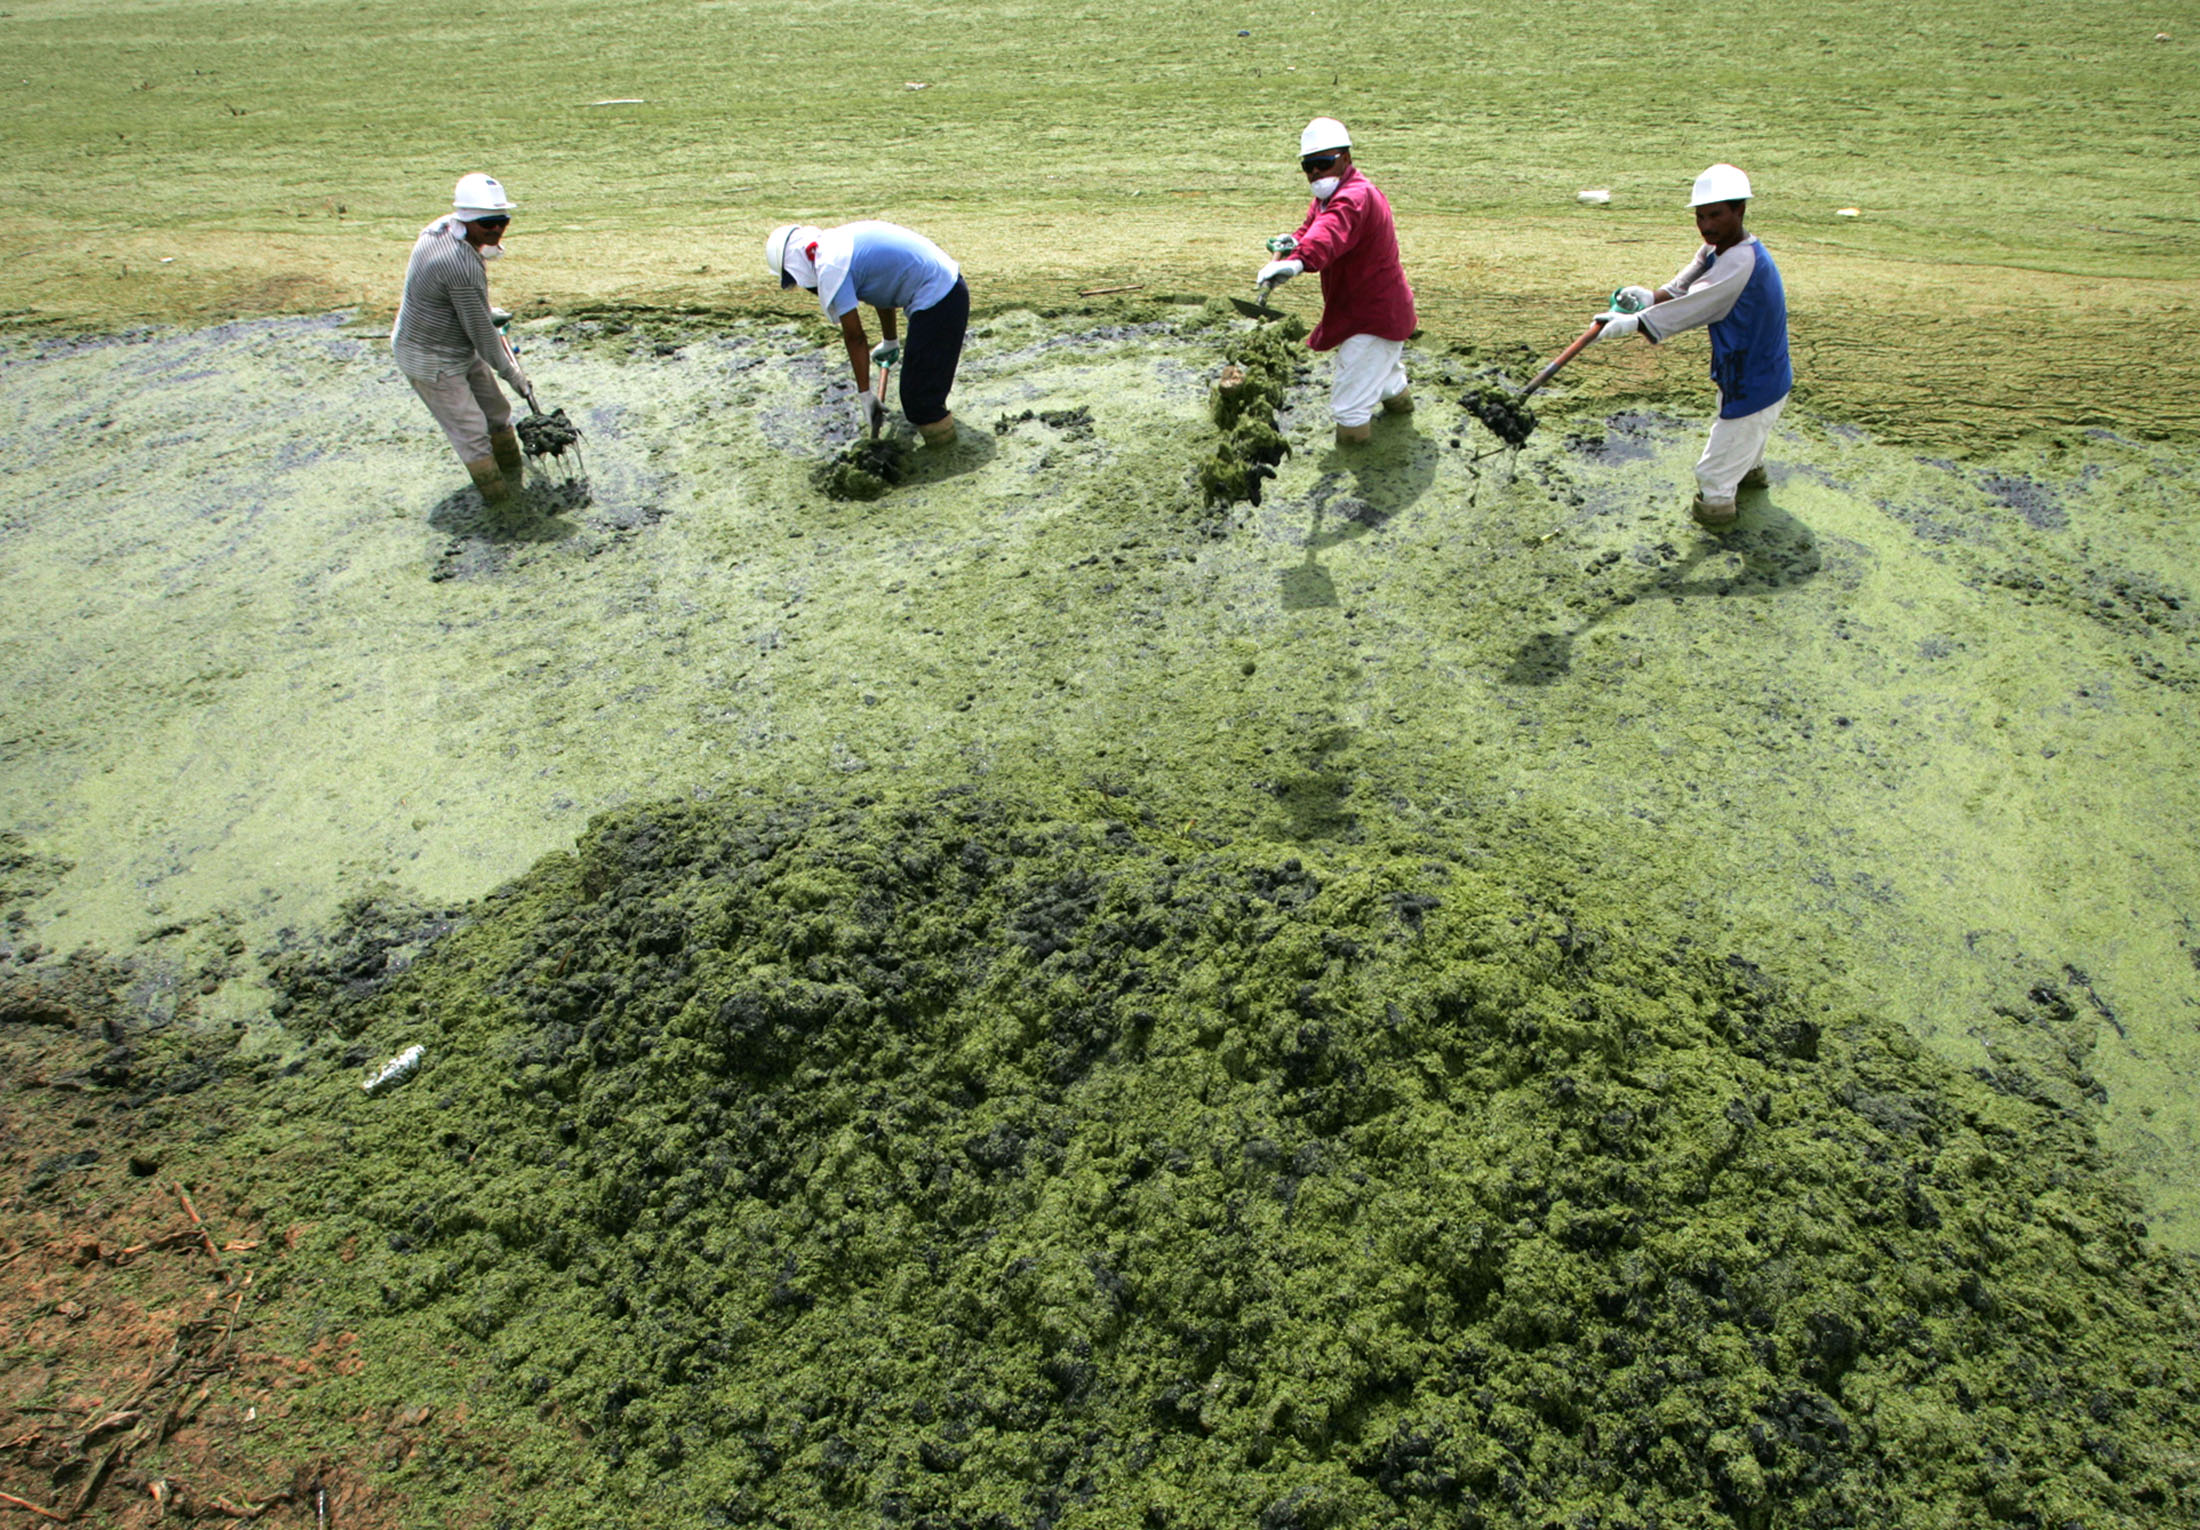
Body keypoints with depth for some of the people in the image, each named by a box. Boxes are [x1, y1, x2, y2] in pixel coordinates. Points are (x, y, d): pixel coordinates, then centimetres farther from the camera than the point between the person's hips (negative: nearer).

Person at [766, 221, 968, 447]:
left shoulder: (830, 268, -14)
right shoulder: (840, 238, 15)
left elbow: (855, 337, -11)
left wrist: (864, 394, -3)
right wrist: (889, 342, 44)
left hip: (935, 300, -10)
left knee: (918, 396, -2)